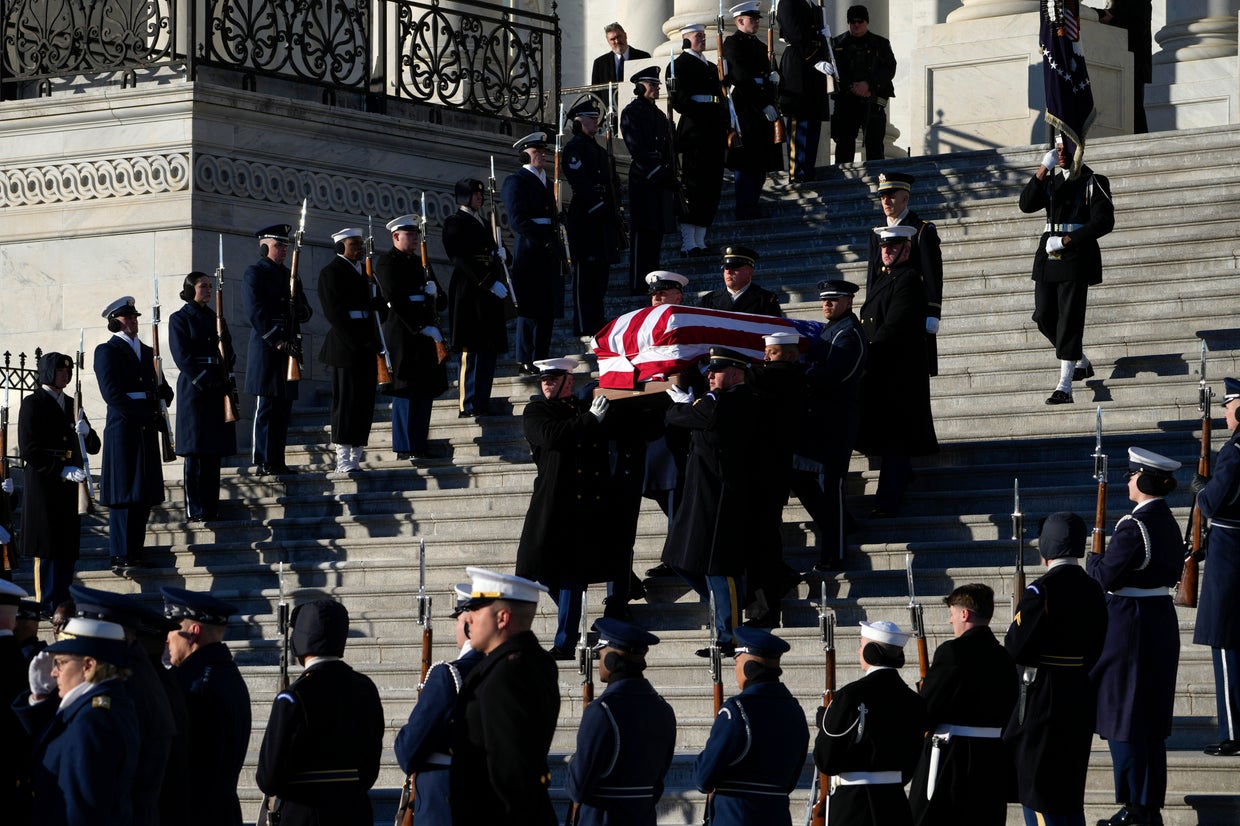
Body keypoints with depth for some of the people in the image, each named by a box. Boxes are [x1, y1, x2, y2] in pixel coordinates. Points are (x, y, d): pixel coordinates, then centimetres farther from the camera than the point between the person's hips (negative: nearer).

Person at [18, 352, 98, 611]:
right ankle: (46, 607, -3)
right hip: (43, 487, -6)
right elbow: (29, 451, -10)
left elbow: (93, 447, 18)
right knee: (47, 551, -6)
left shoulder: (71, 405, 18)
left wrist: (86, 432, -5)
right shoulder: (33, 403, -2)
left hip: (69, 488, 6)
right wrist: (62, 470, -18)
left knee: (67, 551, 4)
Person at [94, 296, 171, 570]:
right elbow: (112, 394, -13)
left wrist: (162, 394, -7)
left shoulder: (147, 352, 19)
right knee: (124, 495, -7)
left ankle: (136, 552, 11)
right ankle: (121, 556, -7)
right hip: (122, 431, -7)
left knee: (144, 495, 6)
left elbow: (163, 390, 17)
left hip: (146, 431, 7)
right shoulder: (107, 351, -3)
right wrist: (147, 415, -16)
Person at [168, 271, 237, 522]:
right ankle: (195, 511, -6)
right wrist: (207, 381, -15)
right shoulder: (180, 319, 0)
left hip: (218, 390, 5)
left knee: (213, 453, 4)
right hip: (194, 389, -5)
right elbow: (183, 357, -9)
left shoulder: (216, 319, 17)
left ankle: (211, 508, 7)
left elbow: (229, 356, 14)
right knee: (195, 452, -6)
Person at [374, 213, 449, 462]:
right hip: (403, 334, -8)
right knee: (406, 390, -8)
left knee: (426, 389, 7)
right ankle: (406, 448, -6)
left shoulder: (418, 262, 21)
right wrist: (422, 327, -18)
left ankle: (419, 445, 11)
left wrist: (433, 291, -2)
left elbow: (434, 300, 22)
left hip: (425, 333, 8)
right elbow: (396, 300, -15)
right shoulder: (387, 262, -5)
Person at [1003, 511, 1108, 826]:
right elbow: (1094, 650, 10)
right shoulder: (1092, 590, 5)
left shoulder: (1041, 591, -17)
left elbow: (1016, 647, -18)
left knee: (1038, 790, 0)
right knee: (1069, 789, 16)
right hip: (1081, 695, 7)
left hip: (1043, 698, -7)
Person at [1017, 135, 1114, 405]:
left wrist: (1066, 241, -16)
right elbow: (1027, 204, 0)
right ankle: (1081, 362, 27)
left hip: (1075, 258, -6)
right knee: (1044, 317, 5)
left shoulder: (1093, 182, -1)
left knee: (1069, 319, -8)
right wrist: (1044, 169, -10)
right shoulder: (1050, 179, 15)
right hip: (1048, 257, 6)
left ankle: (1064, 387, -8)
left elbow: (1104, 221, -10)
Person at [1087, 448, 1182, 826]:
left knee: (1122, 716, 0)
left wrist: (1093, 557, 1)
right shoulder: (1169, 522, 8)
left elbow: (1106, 577, -19)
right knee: (1152, 720, 14)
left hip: (1129, 626, -9)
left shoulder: (1133, 527, -20)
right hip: (1162, 621, 9)